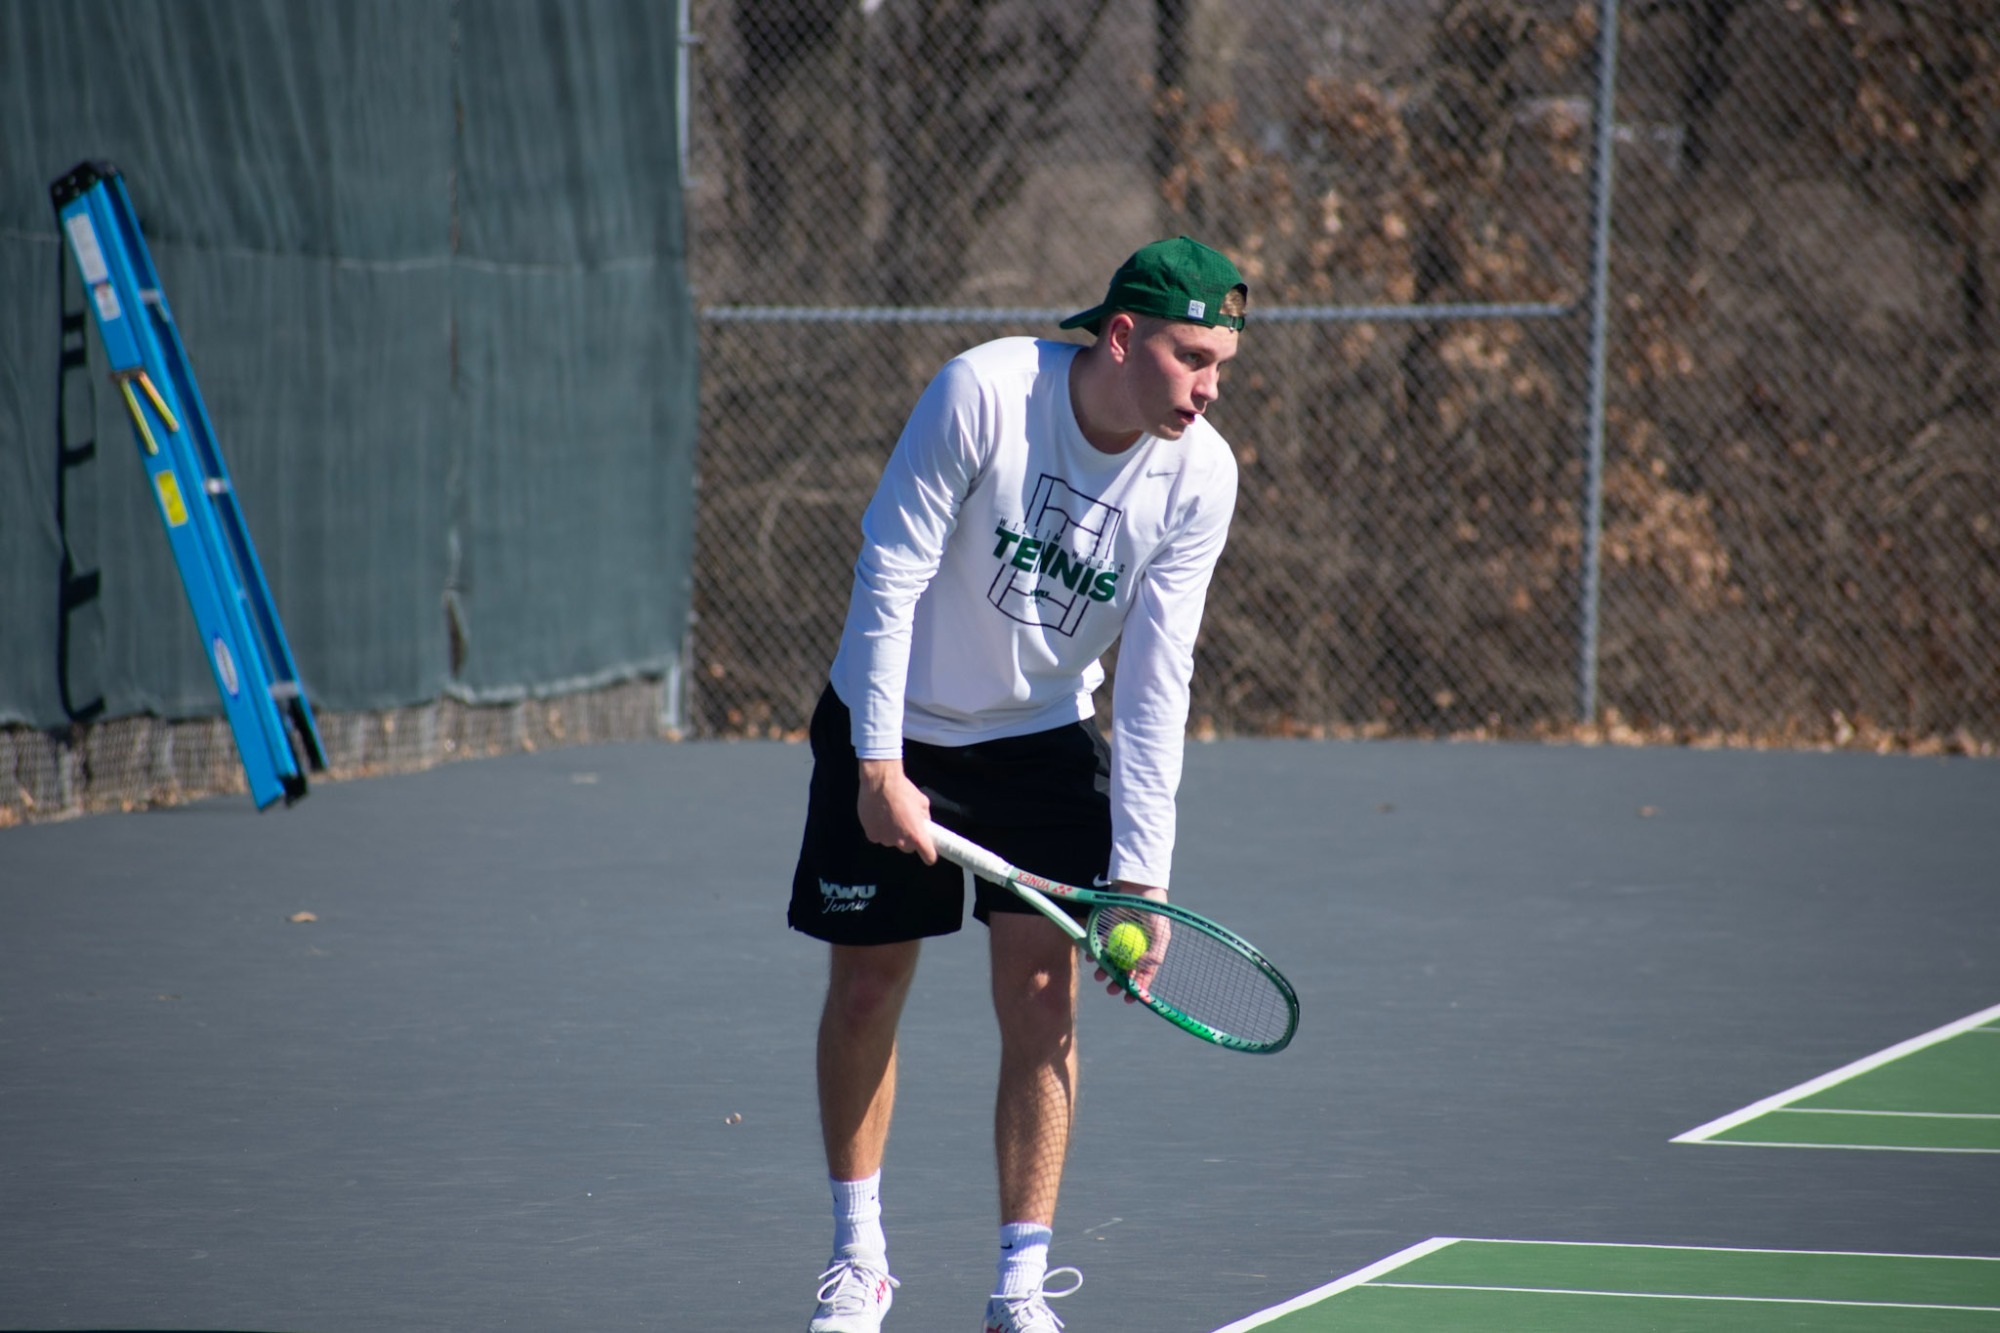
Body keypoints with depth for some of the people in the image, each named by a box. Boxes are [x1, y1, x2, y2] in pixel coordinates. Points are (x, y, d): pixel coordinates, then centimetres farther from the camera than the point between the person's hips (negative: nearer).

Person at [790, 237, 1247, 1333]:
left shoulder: (1200, 475, -16)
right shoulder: (981, 394, -26)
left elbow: (1155, 681, -13)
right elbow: (891, 576, -21)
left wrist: (1140, 873, -17)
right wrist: (881, 767, -23)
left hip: (1045, 739, 2)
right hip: (895, 724, -2)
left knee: (1042, 996, -6)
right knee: (866, 987, 5)